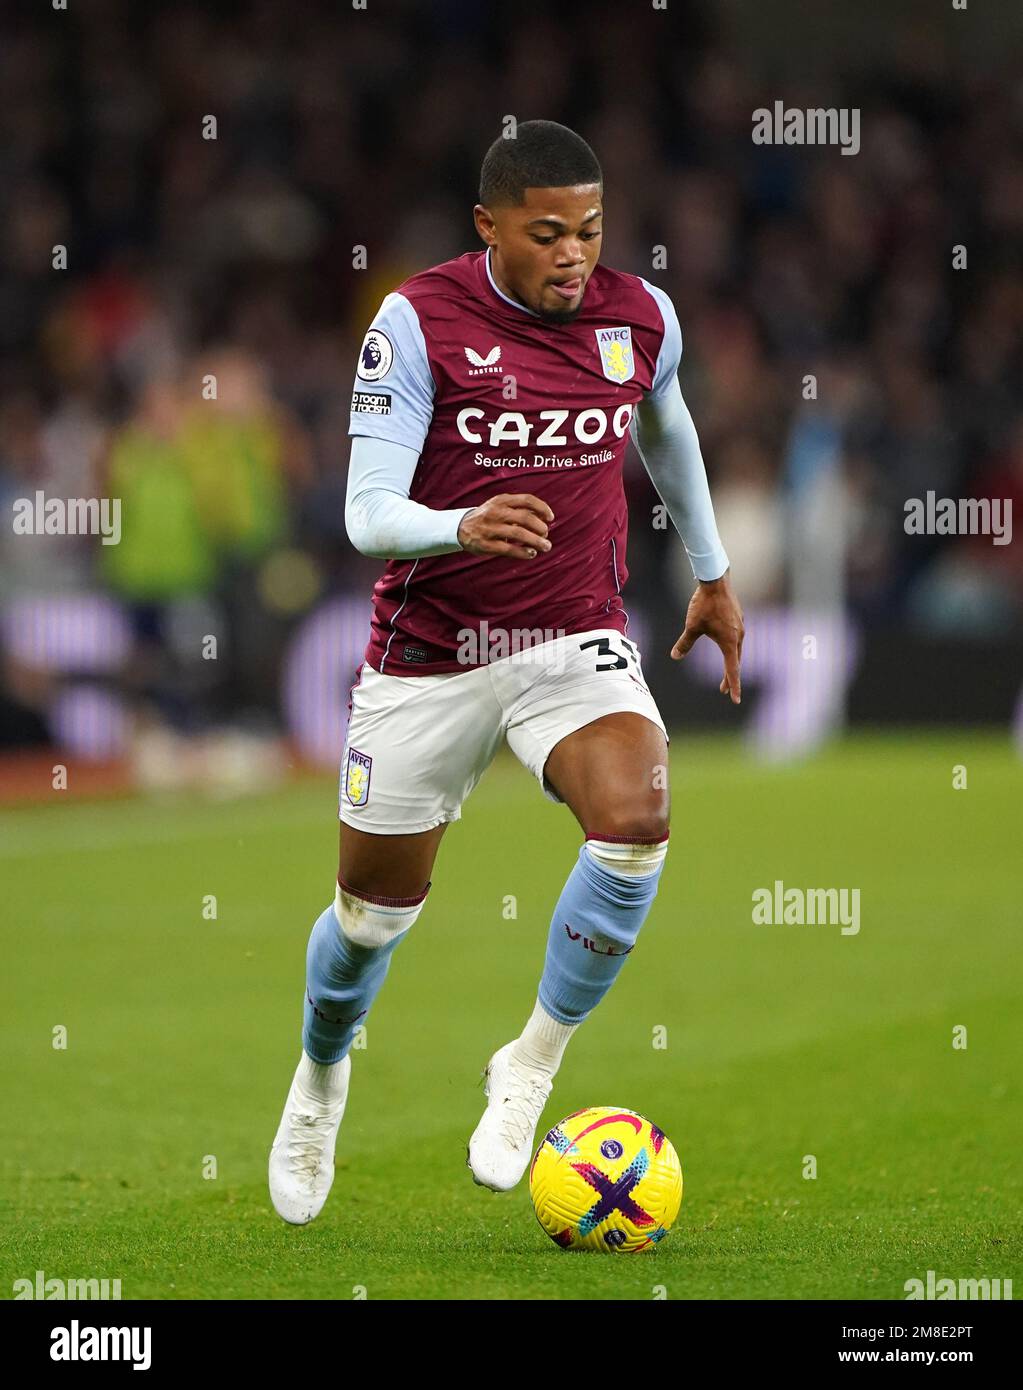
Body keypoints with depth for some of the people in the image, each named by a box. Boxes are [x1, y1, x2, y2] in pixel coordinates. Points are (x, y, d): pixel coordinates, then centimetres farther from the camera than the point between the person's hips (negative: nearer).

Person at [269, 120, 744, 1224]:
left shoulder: (640, 317, -2)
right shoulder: (418, 323, -14)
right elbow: (366, 515, -19)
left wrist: (710, 572, 30)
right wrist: (463, 527, -40)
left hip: (576, 638, 2)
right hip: (428, 651, -2)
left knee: (636, 822, -28)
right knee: (374, 915, 9)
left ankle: (531, 1067, -8)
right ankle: (321, 1074, 43)